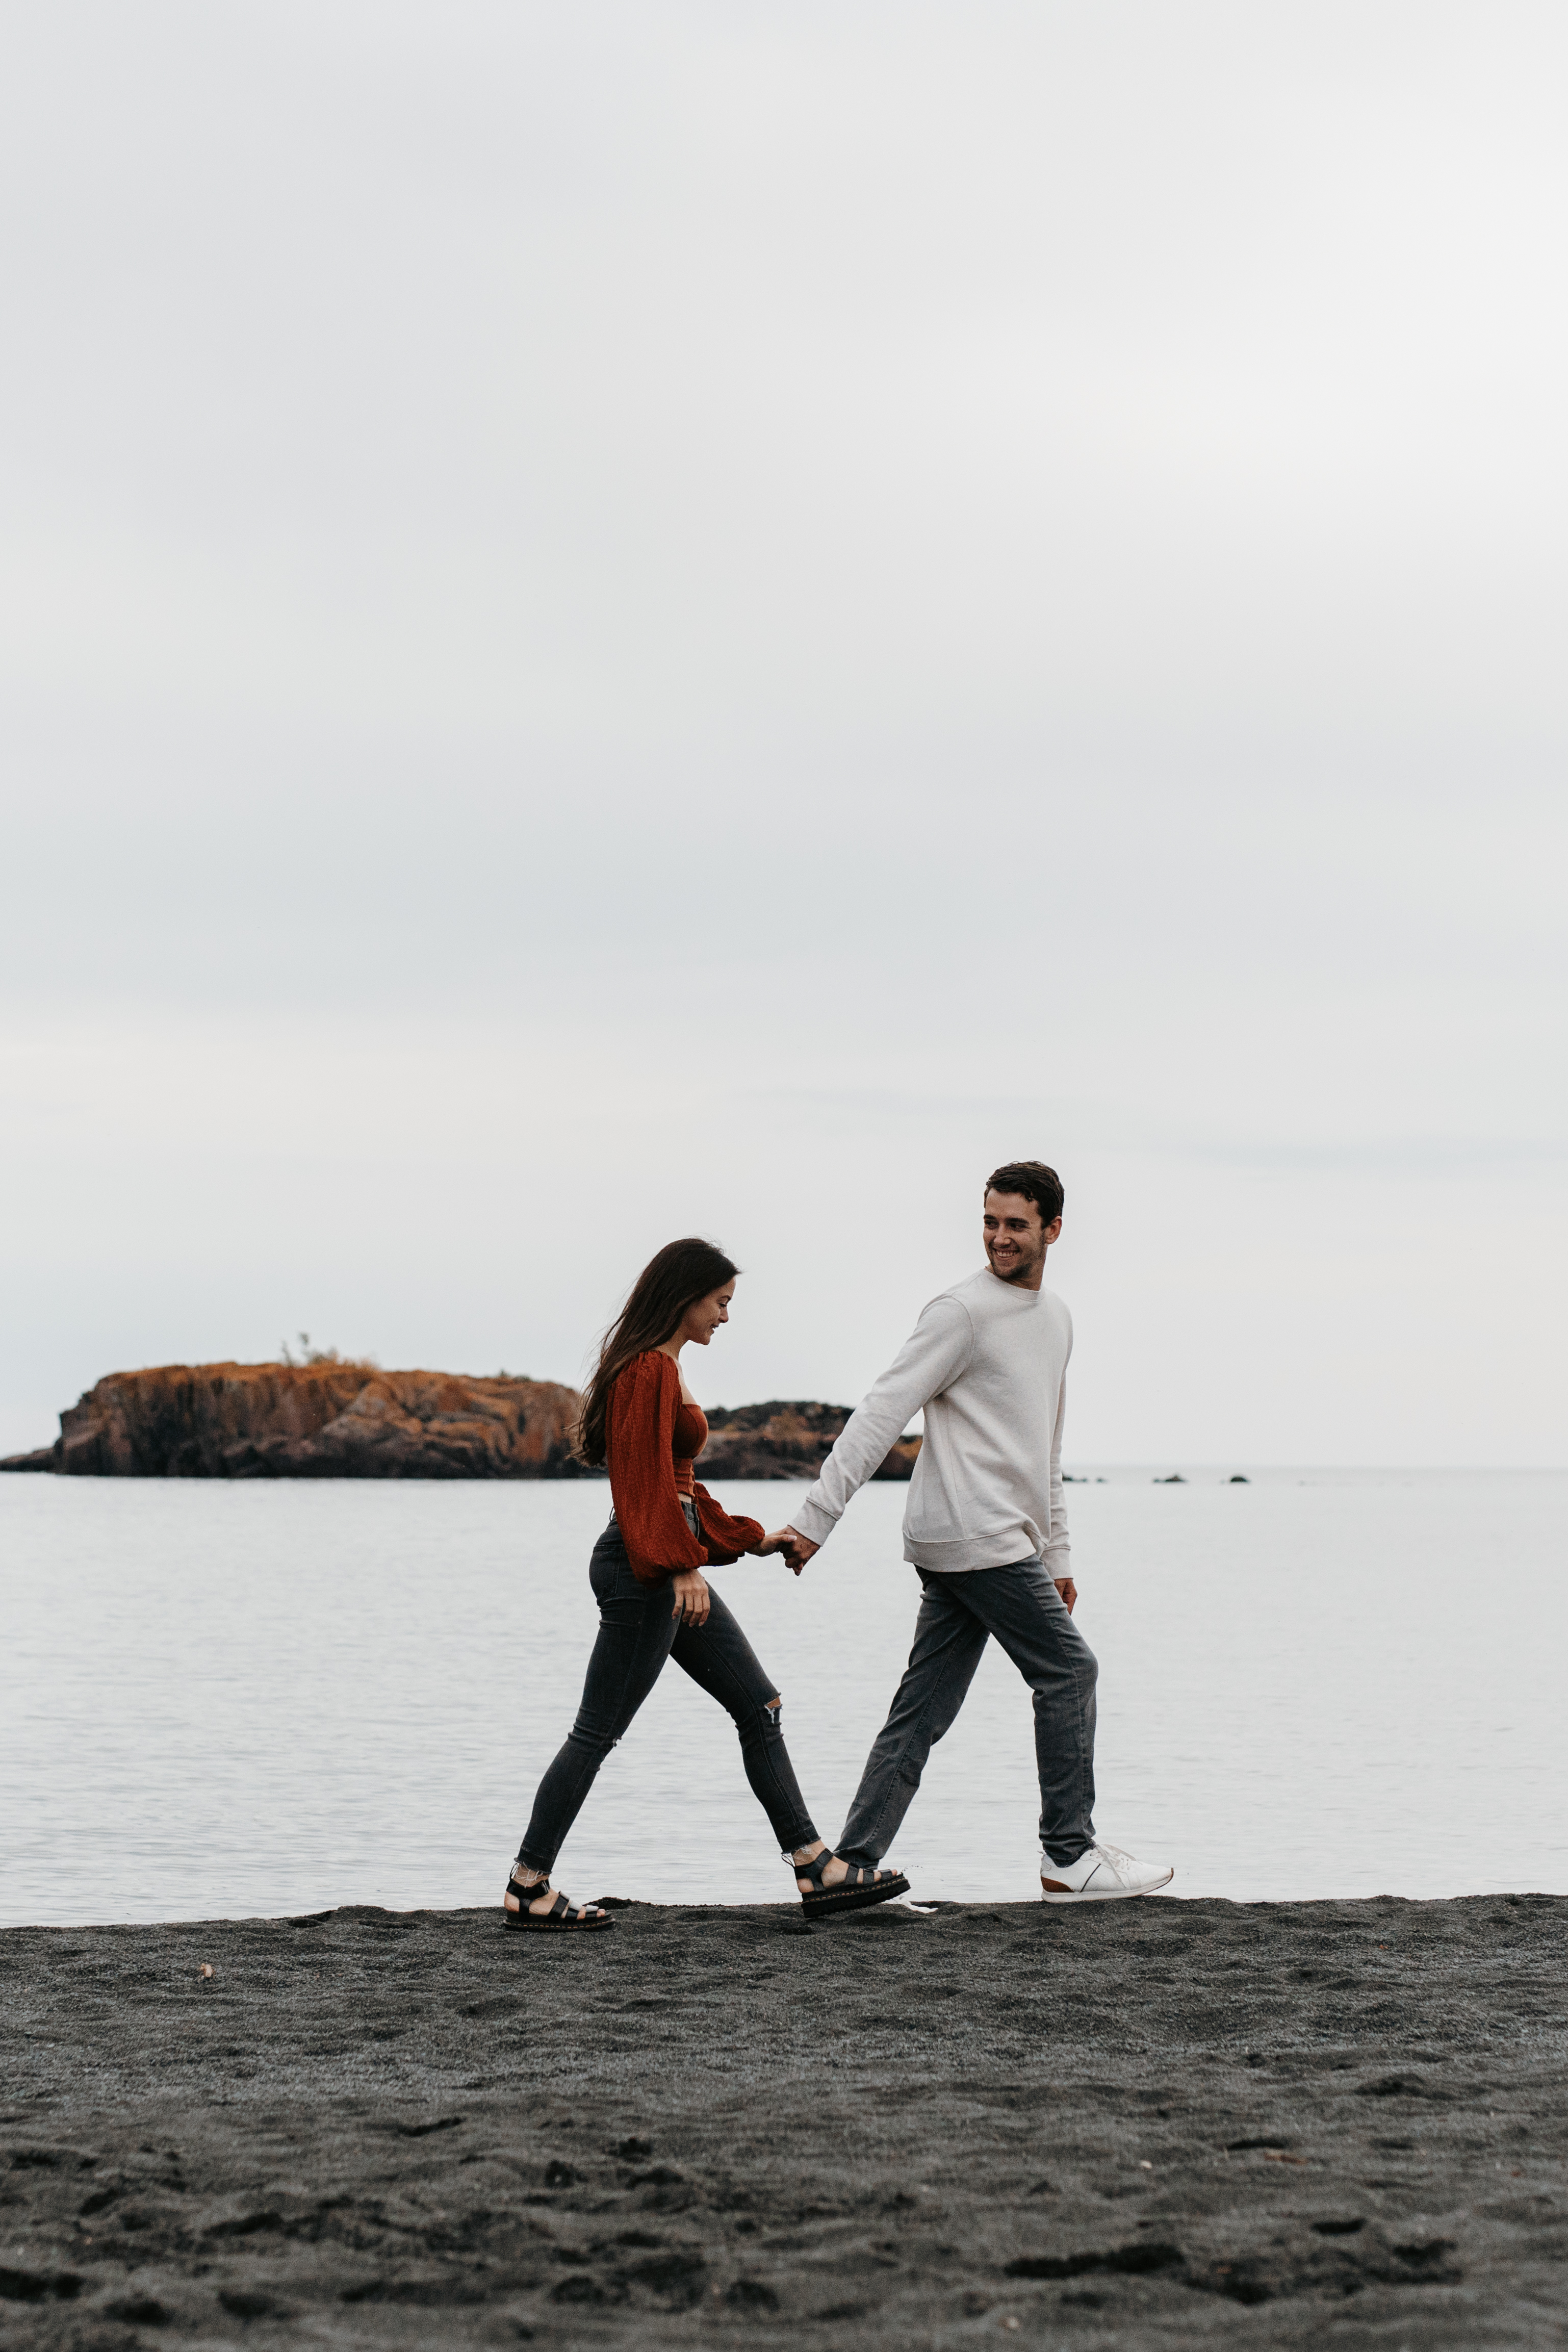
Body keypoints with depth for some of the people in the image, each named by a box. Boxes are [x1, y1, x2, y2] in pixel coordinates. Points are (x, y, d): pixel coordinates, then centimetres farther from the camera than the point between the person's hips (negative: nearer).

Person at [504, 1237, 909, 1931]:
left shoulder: (663, 1368, 18)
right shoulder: (648, 1370, -13)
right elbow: (647, 1479, -20)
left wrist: (752, 1539, 24)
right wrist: (683, 1566, -25)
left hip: (668, 1569, 11)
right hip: (641, 1568, -11)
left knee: (759, 1708, 9)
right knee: (598, 1731, -6)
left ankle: (815, 1868, 11)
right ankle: (527, 1888, 0)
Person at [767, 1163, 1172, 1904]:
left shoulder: (1056, 1317, 18)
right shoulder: (962, 1311, -9)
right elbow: (882, 1416, -14)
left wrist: (1056, 1553, 24)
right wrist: (816, 1517, -19)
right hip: (977, 1537, -8)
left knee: (922, 1712, 5)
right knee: (1069, 1671, -3)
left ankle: (850, 1870, 5)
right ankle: (1069, 1857, 5)